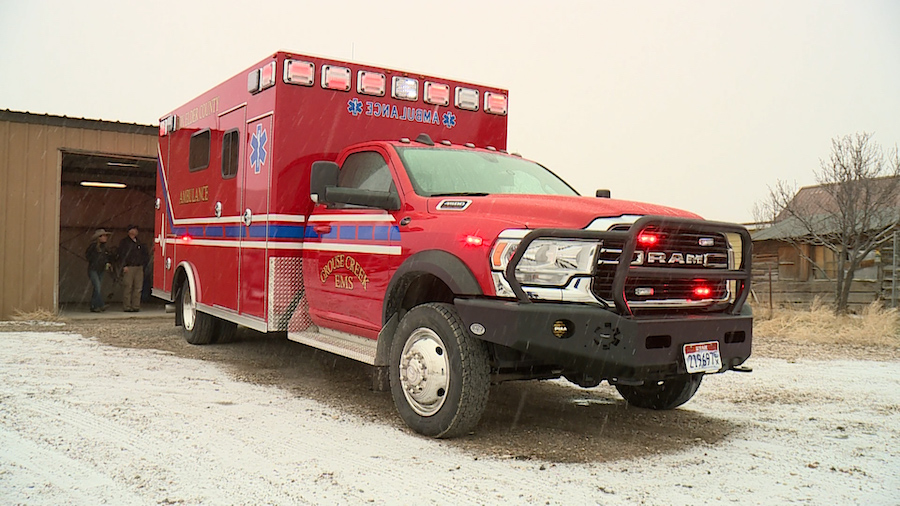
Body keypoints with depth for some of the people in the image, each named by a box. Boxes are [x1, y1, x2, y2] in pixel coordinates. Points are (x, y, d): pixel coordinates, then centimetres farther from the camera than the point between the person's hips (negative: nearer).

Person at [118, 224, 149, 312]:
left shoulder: (139, 242, 20)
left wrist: (143, 263, 10)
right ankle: (127, 307, -3)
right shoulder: (124, 242, 2)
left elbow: (145, 254, 25)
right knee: (128, 288, -6)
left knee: (138, 288, 1)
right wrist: (124, 266, -13)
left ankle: (136, 306, 4)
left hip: (139, 268, 5)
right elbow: (121, 254, -5)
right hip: (129, 268, -5)